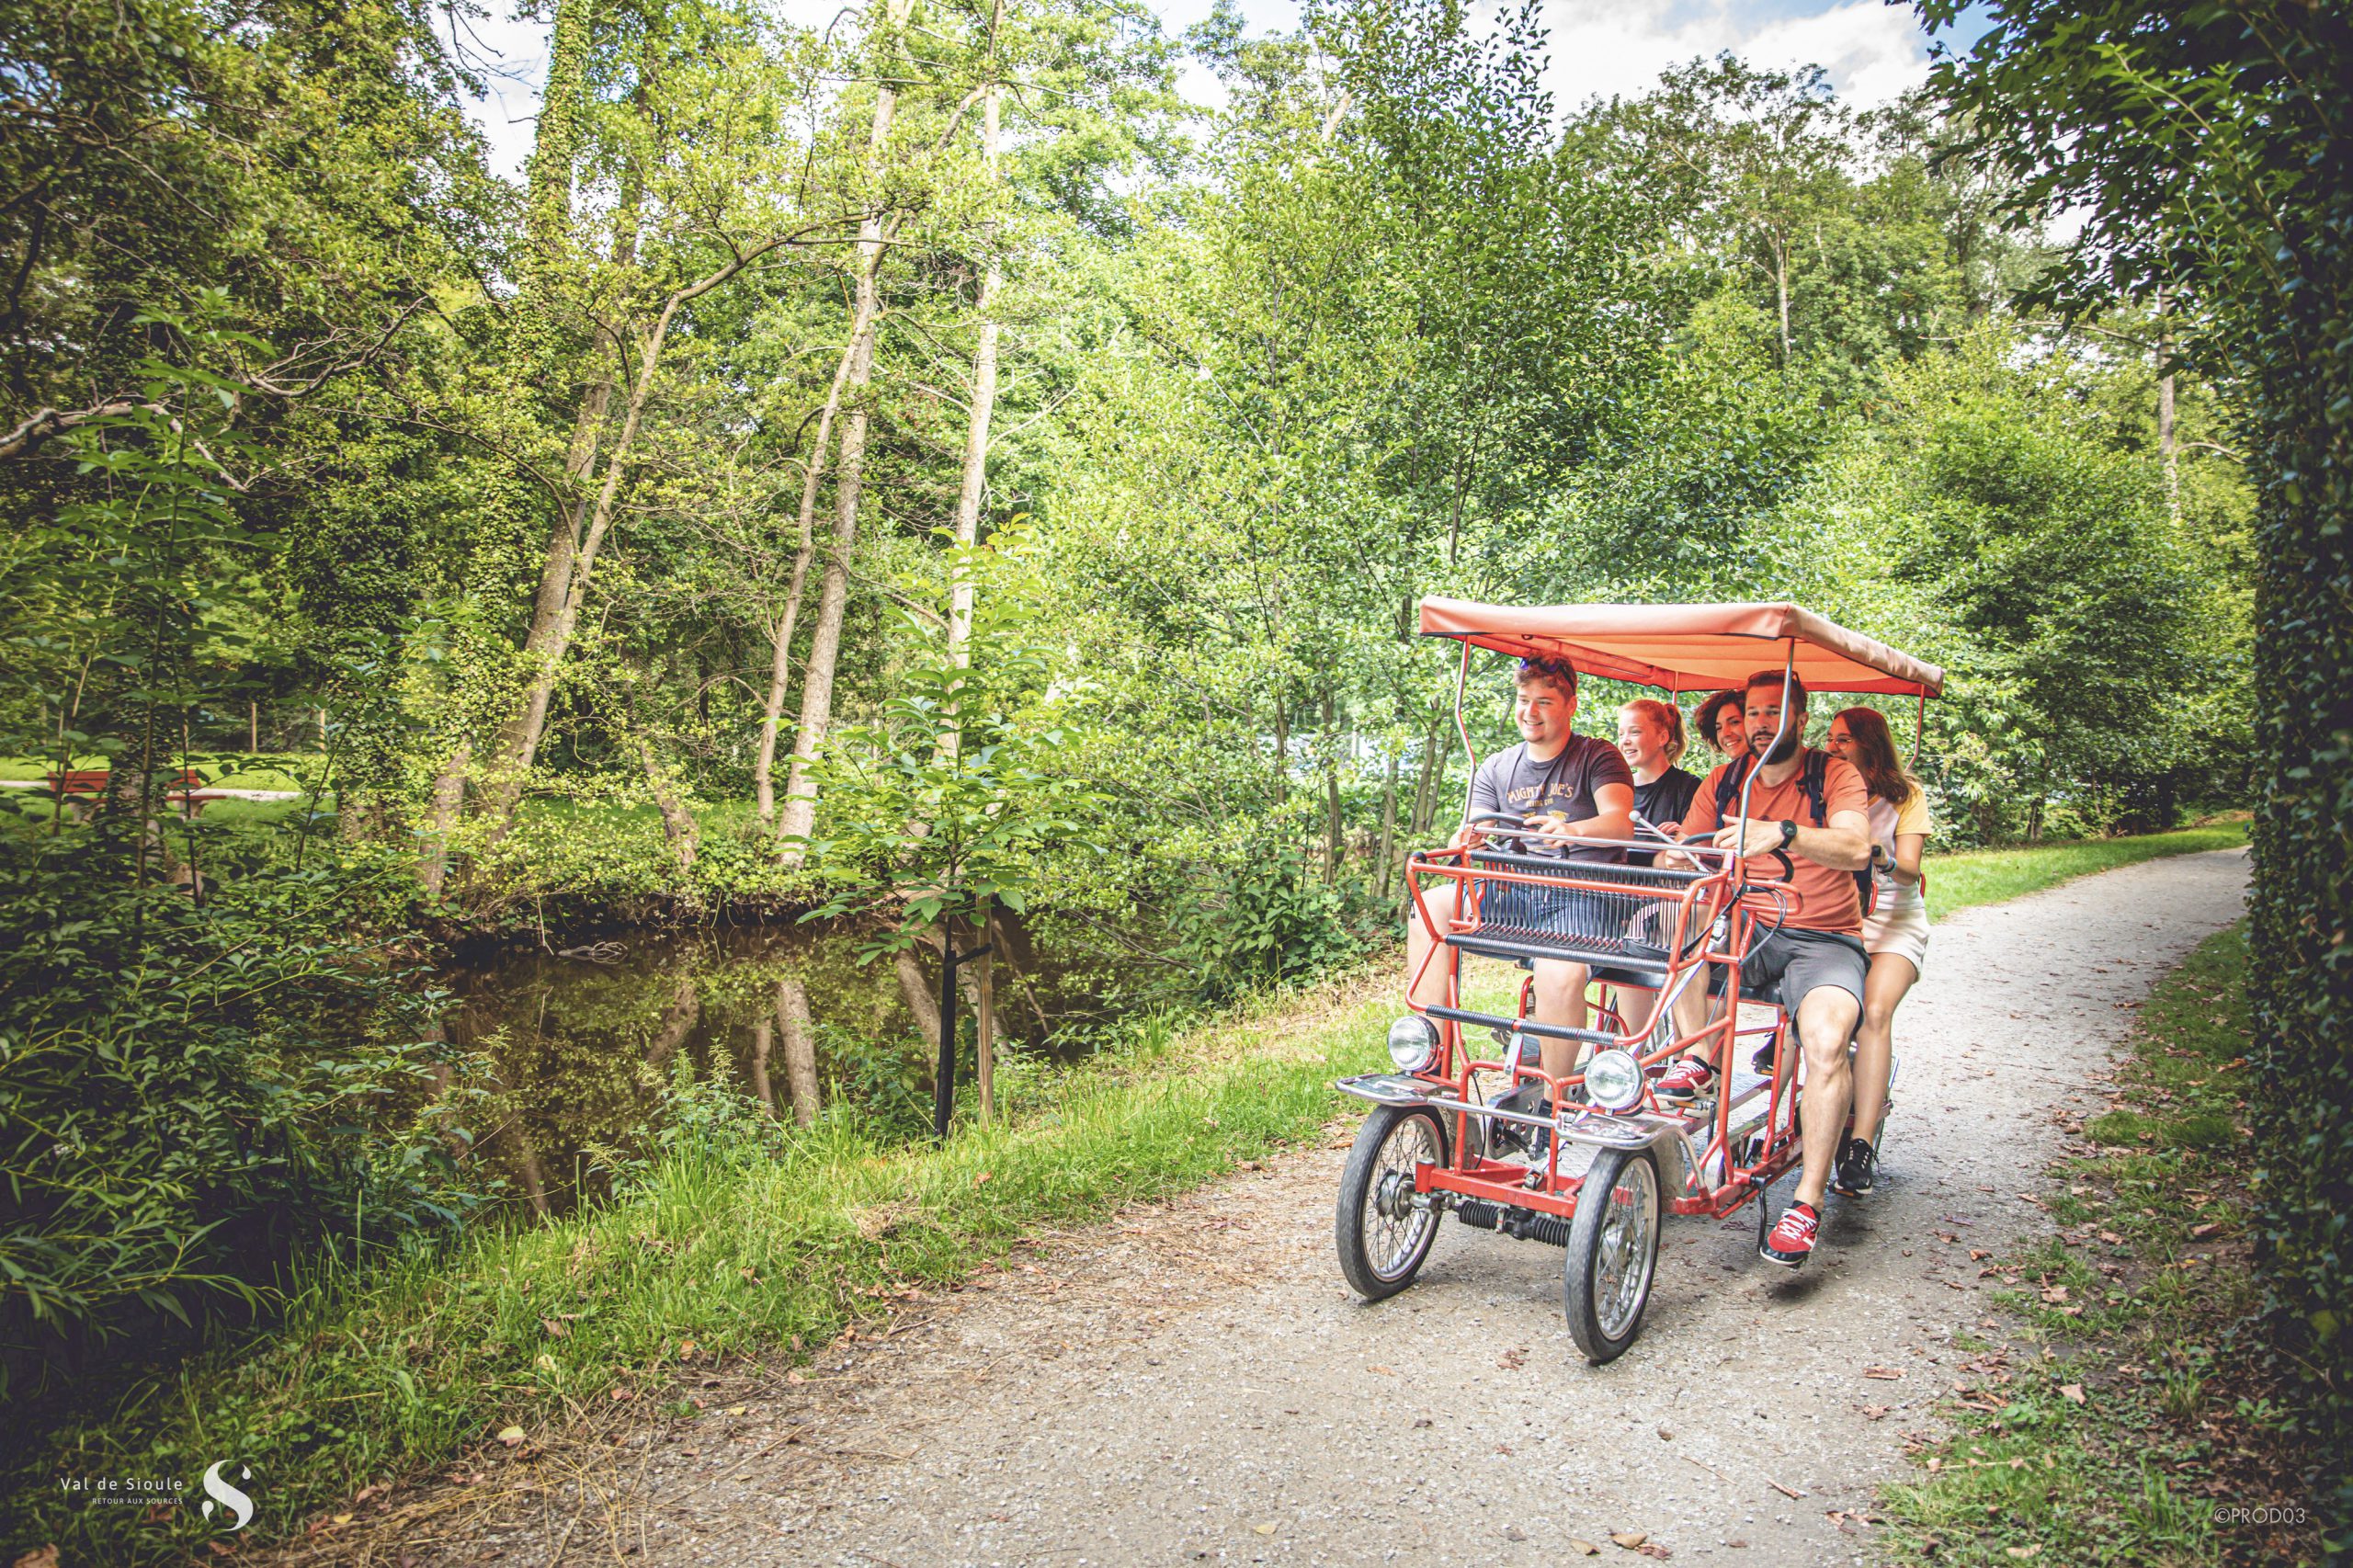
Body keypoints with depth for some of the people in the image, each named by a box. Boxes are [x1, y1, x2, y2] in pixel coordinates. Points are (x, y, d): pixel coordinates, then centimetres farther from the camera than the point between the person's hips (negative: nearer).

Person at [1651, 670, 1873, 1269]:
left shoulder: (1835, 775, -1)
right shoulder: (1725, 782, 11)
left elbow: (1857, 848, -21)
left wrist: (1782, 831, -39)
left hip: (1824, 938, -3)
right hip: (1745, 929, 3)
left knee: (1825, 1040, -31)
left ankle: (1807, 1203, -22)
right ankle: (1700, 1059, -18)